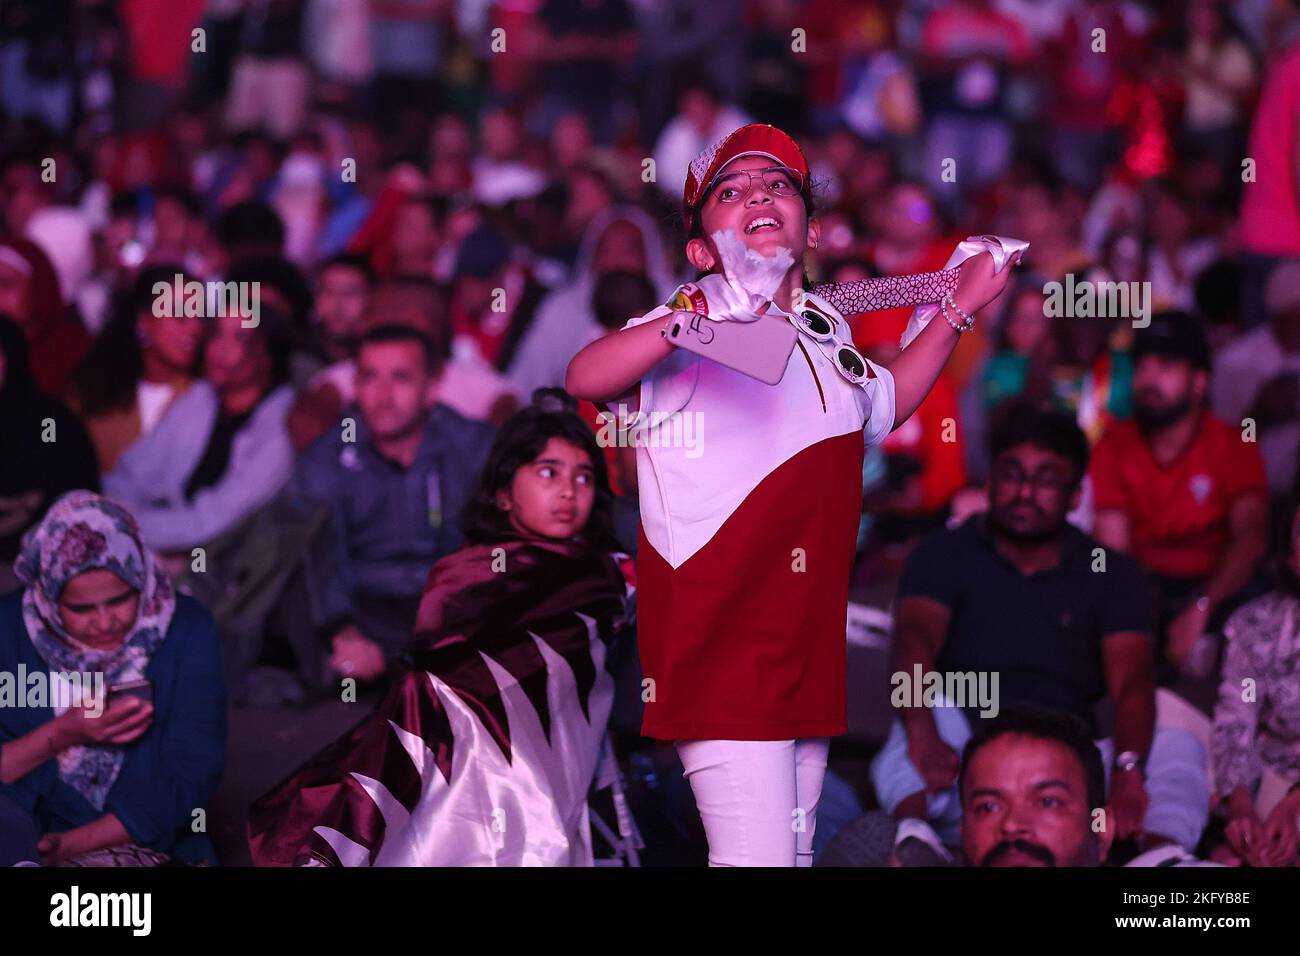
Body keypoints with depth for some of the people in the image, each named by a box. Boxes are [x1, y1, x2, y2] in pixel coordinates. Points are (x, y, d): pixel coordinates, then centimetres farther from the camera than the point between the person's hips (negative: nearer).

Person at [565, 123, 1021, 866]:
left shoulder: (830, 336, 14)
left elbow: (883, 405, 35)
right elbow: (586, 378, -27)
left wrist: (959, 309, 28)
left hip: (811, 650, 7)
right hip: (723, 653, -7)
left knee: (796, 849, 13)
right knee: (758, 856, -14)